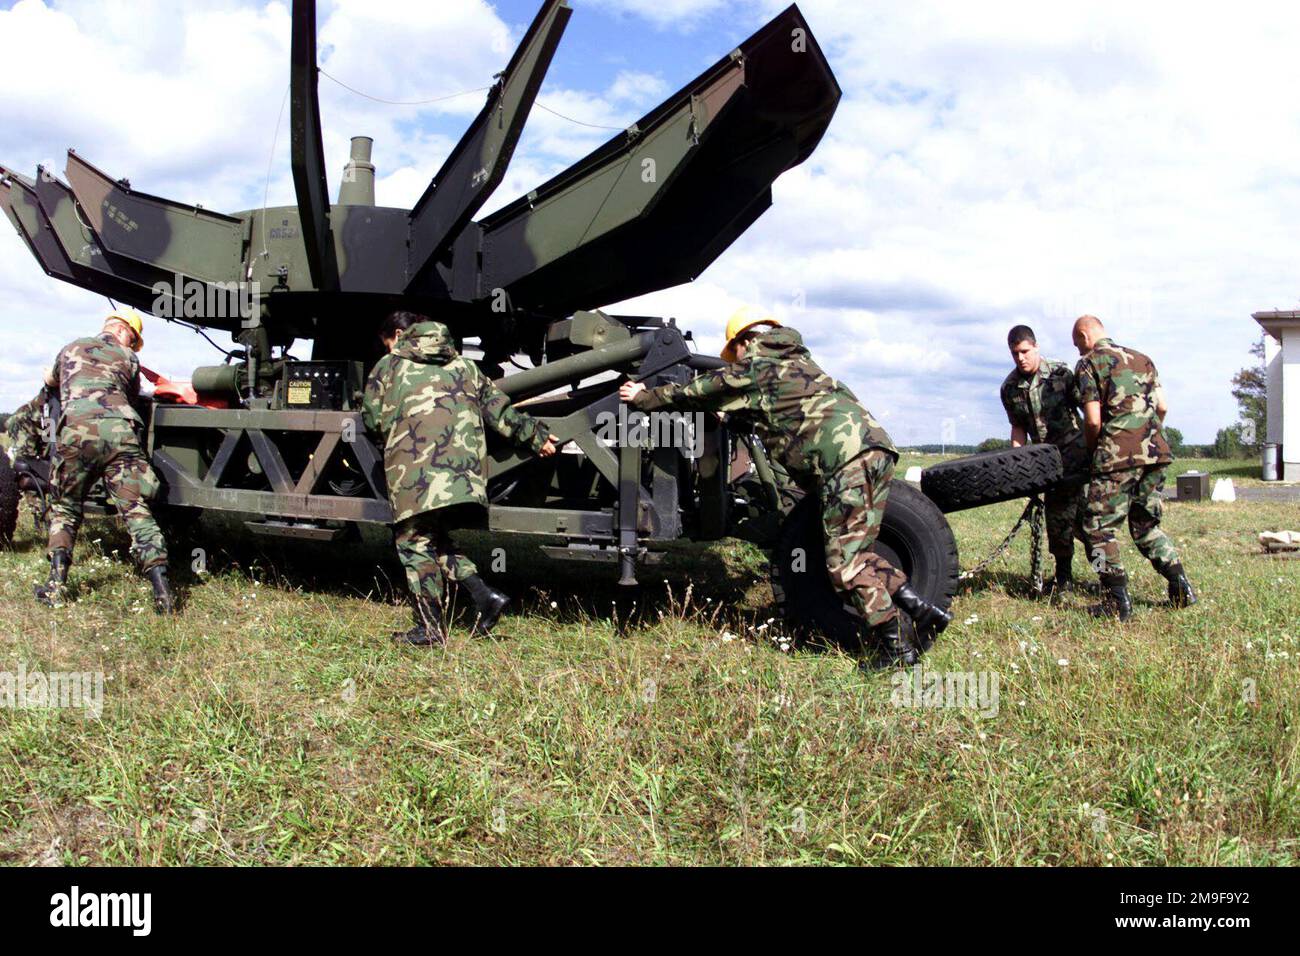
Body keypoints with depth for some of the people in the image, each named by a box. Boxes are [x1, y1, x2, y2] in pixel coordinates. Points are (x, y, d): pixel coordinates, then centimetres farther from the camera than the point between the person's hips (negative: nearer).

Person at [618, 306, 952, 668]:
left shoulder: (752, 369, 9)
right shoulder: (797, 361, 33)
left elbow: (696, 394, 18)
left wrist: (645, 397, 31)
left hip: (845, 457, -8)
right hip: (878, 446, 9)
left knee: (844, 560, -5)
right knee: (856, 553, 15)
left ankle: (897, 647, -8)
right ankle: (918, 607, 4)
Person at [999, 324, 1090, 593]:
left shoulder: (1061, 373, -9)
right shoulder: (1009, 388, 2)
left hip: (1075, 449, -4)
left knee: (1083, 515, -11)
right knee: (1056, 519, 6)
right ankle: (1063, 578, 17)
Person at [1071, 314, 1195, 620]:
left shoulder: (1088, 364, 1)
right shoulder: (1141, 358, 20)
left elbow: (1093, 420, -7)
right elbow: (1162, 407, 16)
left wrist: (1091, 449, 11)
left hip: (1119, 455, -7)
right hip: (1157, 452, 7)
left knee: (1100, 526, 1)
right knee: (1146, 525, 19)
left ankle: (1117, 603, -4)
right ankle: (1181, 589, 12)